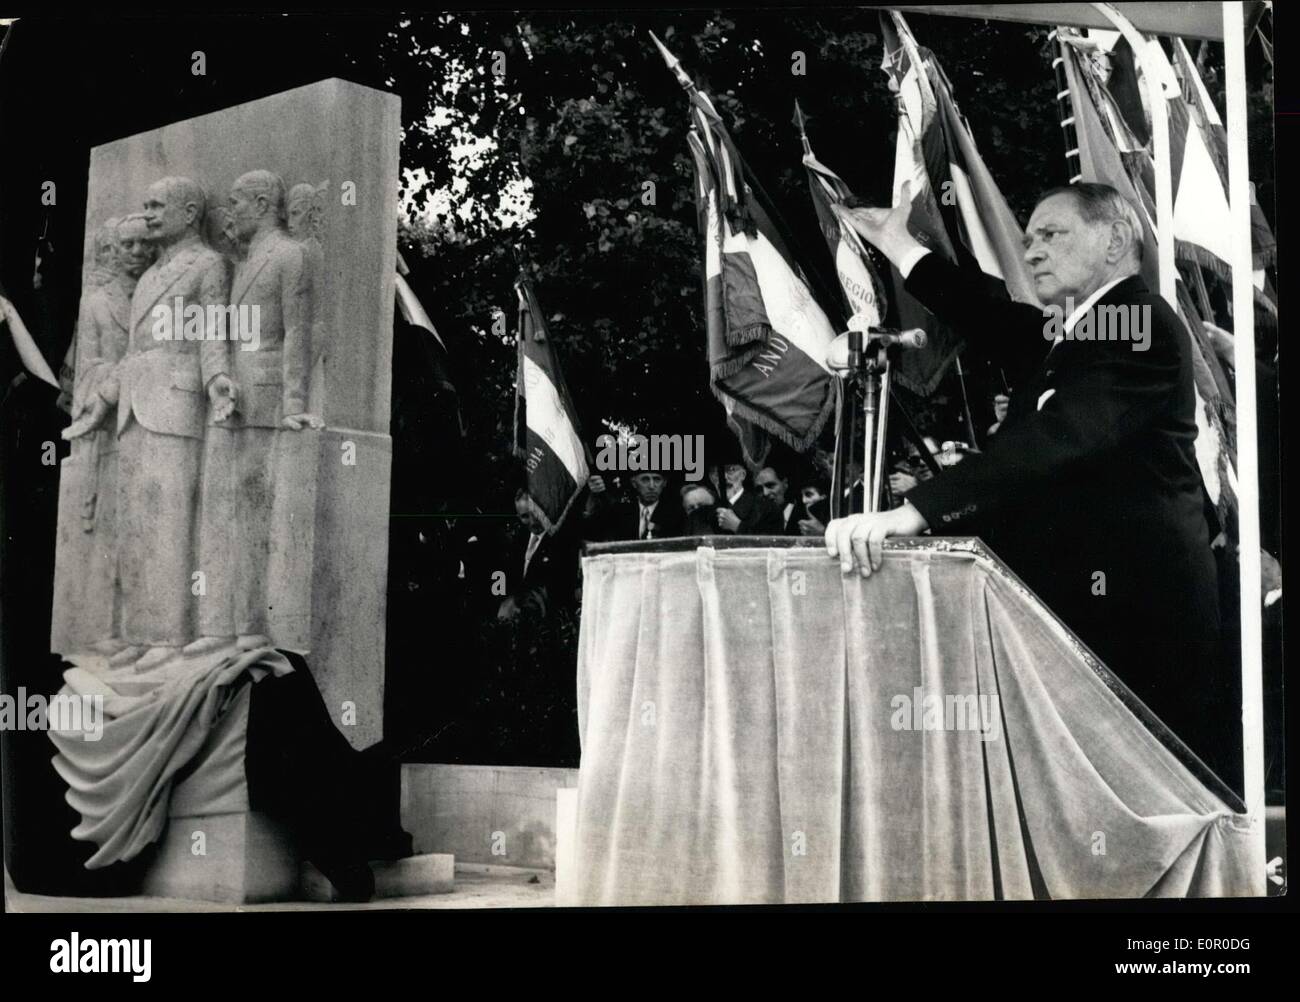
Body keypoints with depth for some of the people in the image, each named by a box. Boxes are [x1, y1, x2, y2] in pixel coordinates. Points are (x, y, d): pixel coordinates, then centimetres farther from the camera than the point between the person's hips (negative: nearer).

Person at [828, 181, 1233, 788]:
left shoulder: (1141, 326, -13)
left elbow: (1053, 438, -25)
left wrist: (913, 512, -33)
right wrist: (897, 244, 26)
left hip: (1136, 609, -9)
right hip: (1079, 600, 9)